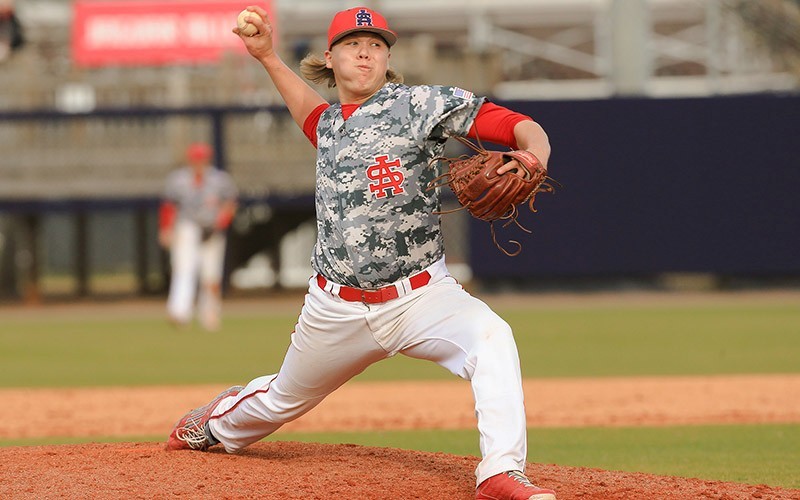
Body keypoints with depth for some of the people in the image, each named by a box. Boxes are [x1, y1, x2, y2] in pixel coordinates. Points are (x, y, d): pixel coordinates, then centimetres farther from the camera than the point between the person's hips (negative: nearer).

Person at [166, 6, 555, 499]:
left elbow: (523, 127, -16)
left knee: (491, 337, -34)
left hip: (420, 296, -4)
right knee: (283, 399, 21)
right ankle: (216, 423, 55)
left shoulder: (418, 104, -8)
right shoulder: (329, 124, 9)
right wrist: (268, 57, 30)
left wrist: (532, 162, -37)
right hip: (336, 308, 5)